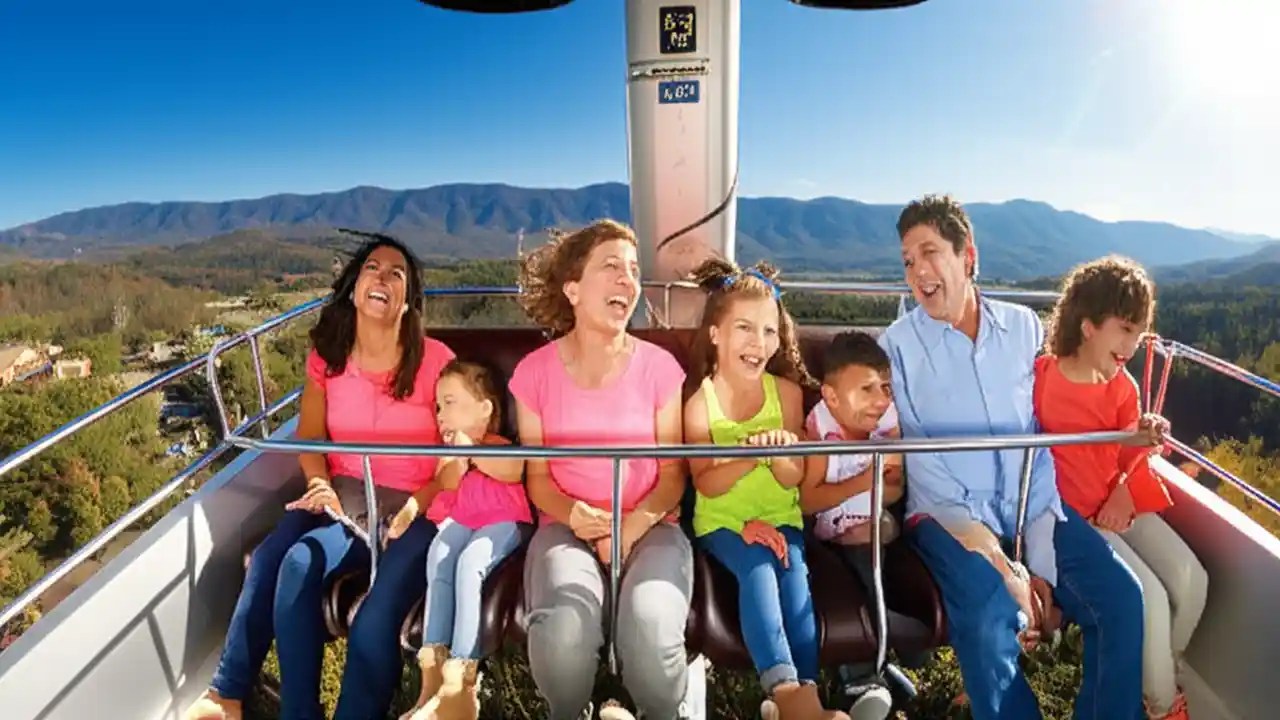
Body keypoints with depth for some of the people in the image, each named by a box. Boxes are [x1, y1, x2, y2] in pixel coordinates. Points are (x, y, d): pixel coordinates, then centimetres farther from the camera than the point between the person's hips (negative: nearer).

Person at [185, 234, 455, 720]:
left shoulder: (434, 360, -9)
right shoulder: (326, 357, 5)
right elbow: (310, 436, 12)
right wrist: (321, 487, -7)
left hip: (411, 507, -3)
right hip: (342, 495, 4)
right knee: (272, 558, -23)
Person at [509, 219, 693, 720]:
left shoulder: (659, 366, -2)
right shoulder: (534, 371, -1)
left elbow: (672, 473, 1)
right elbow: (537, 476, 4)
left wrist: (632, 527, -16)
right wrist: (571, 513, -16)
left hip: (649, 526, 0)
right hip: (567, 527, 0)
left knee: (652, 639, -27)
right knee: (563, 633, -30)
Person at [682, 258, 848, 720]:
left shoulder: (787, 391, -4)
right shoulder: (699, 401, -9)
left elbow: (793, 479, -4)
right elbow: (706, 484, -12)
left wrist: (778, 454, -29)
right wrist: (749, 456, -32)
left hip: (780, 519, 2)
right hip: (721, 522, -2)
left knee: (794, 574, -25)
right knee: (758, 569, -29)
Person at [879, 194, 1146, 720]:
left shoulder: (1023, 327, 7)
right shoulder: (898, 344, -3)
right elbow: (920, 460, -7)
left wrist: (1041, 557, -8)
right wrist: (1003, 565, -14)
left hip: (1031, 506, 4)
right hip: (947, 513, -3)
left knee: (1120, 596, -14)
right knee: (990, 616, -27)